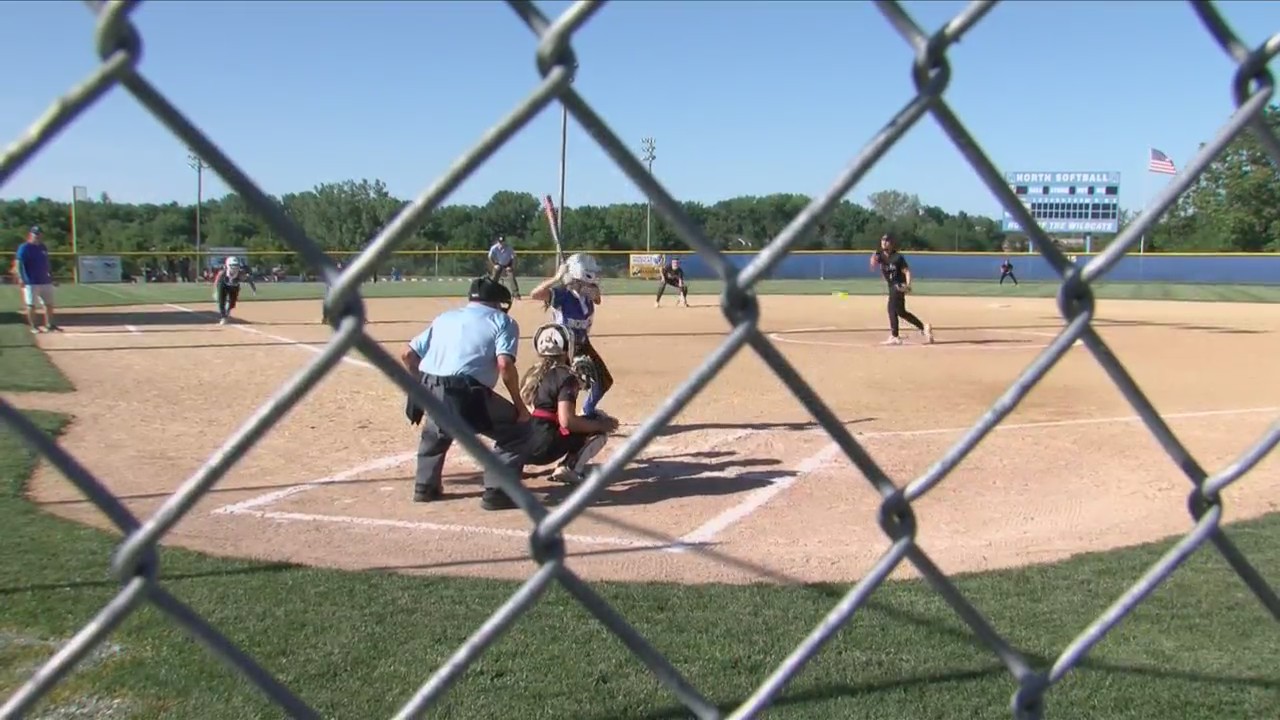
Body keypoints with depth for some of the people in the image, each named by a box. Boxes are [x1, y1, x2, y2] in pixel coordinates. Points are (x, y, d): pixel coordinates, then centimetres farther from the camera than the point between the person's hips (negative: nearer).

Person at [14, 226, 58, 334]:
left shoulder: (43, 247, 14)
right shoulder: (24, 248, -8)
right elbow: (18, 263, -14)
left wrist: (50, 275, 19)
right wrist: (21, 278, -23)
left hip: (45, 281, 7)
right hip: (31, 282, -7)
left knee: (49, 303, 10)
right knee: (31, 305, -2)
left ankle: (49, 325, 20)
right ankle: (33, 327, 3)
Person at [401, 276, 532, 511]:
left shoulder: (444, 317, 26)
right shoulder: (502, 321, 11)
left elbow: (408, 355, 19)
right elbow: (504, 364, -8)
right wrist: (519, 405, 0)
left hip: (428, 393, 6)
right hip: (465, 395, -6)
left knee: (435, 430, 38)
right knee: (517, 429, 13)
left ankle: (425, 486, 36)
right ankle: (497, 492, 5)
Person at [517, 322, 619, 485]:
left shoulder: (531, 374, 14)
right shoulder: (565, 376, -8)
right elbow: (567, 421, -18)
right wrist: (603, 425, -5)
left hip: (520, 445, 8)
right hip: (543, 448, -8)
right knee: (600, 421, 6)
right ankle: (570, 468, -10)